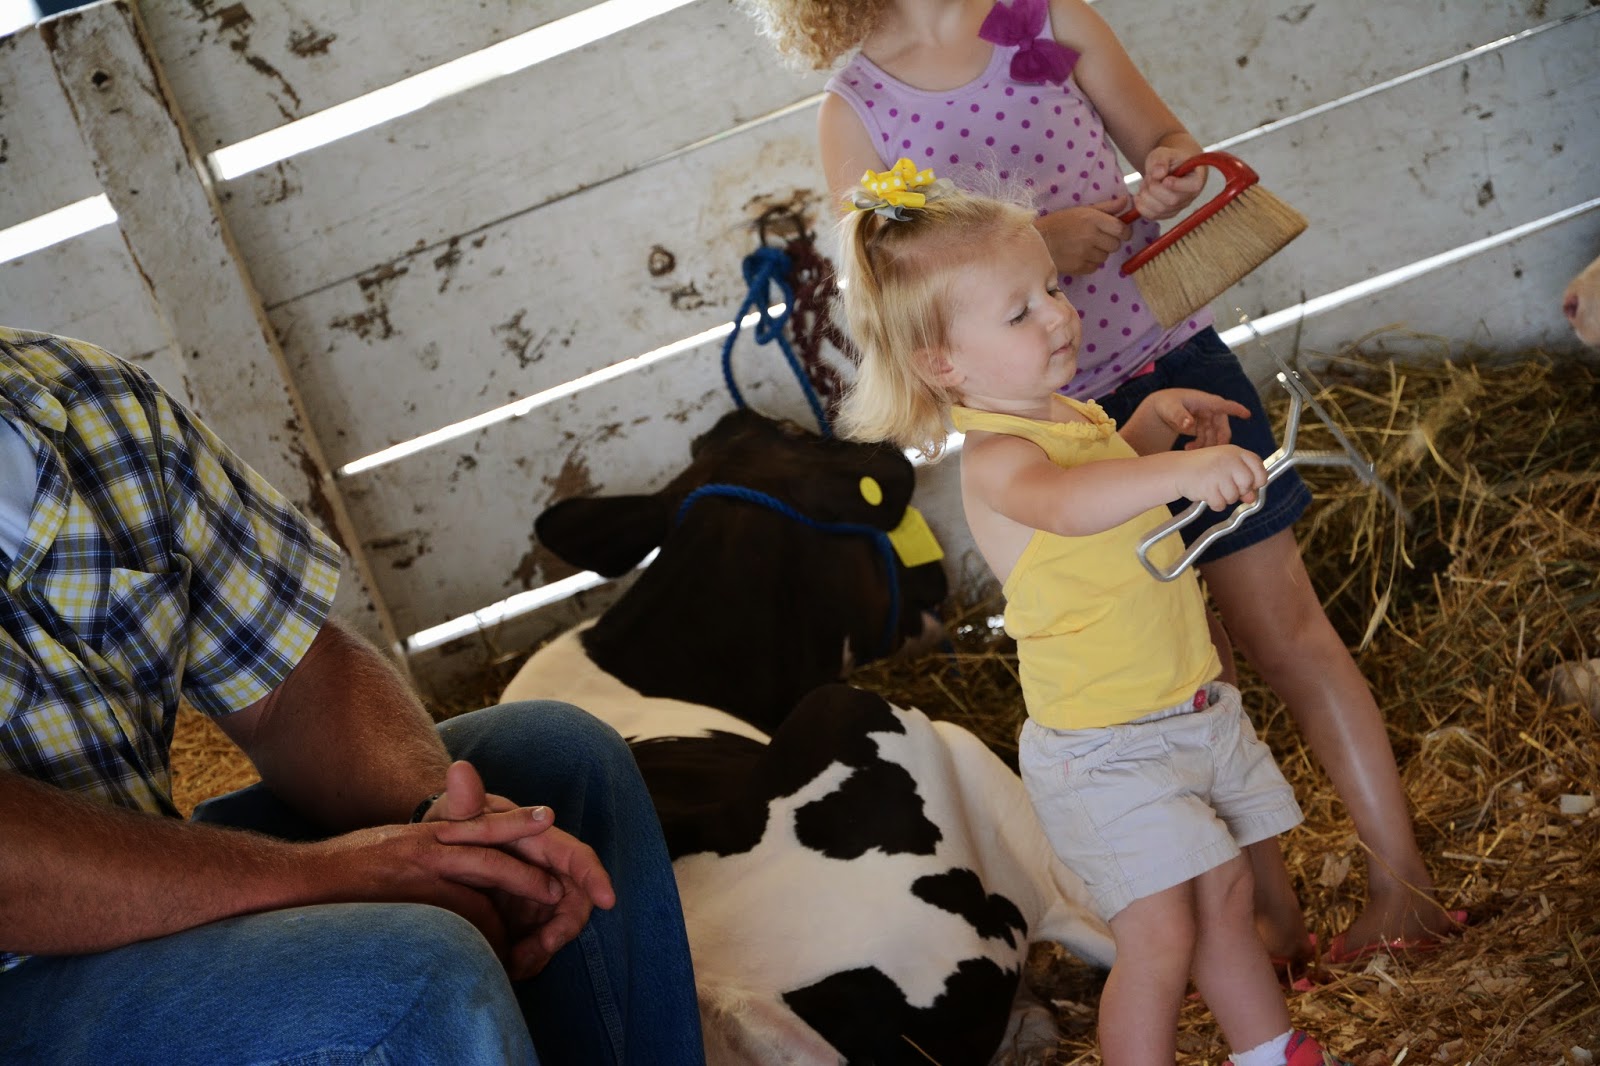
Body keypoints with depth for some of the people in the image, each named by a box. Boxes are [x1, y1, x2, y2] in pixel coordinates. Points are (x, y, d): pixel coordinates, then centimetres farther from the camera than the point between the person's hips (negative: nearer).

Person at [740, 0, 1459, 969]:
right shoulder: (853, 111, -2)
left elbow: (1170, 143, 12)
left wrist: (1168, 176, -12)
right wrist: (1030, 246, -21)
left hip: (1173, 359, 1)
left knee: (1286, 628, 4)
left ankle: (1401, 876, 14)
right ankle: (1276, 907, 22)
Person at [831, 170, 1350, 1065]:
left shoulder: (1070, 415, 7)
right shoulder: (995, 457, -23)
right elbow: (1064, 502, -48)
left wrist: (1154, 417, 13)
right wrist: (1179, 468, -61)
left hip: (1194, 706, 9)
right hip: (1104, 744, -9)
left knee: (1226, 895, 20)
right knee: (1160, 933, -6)